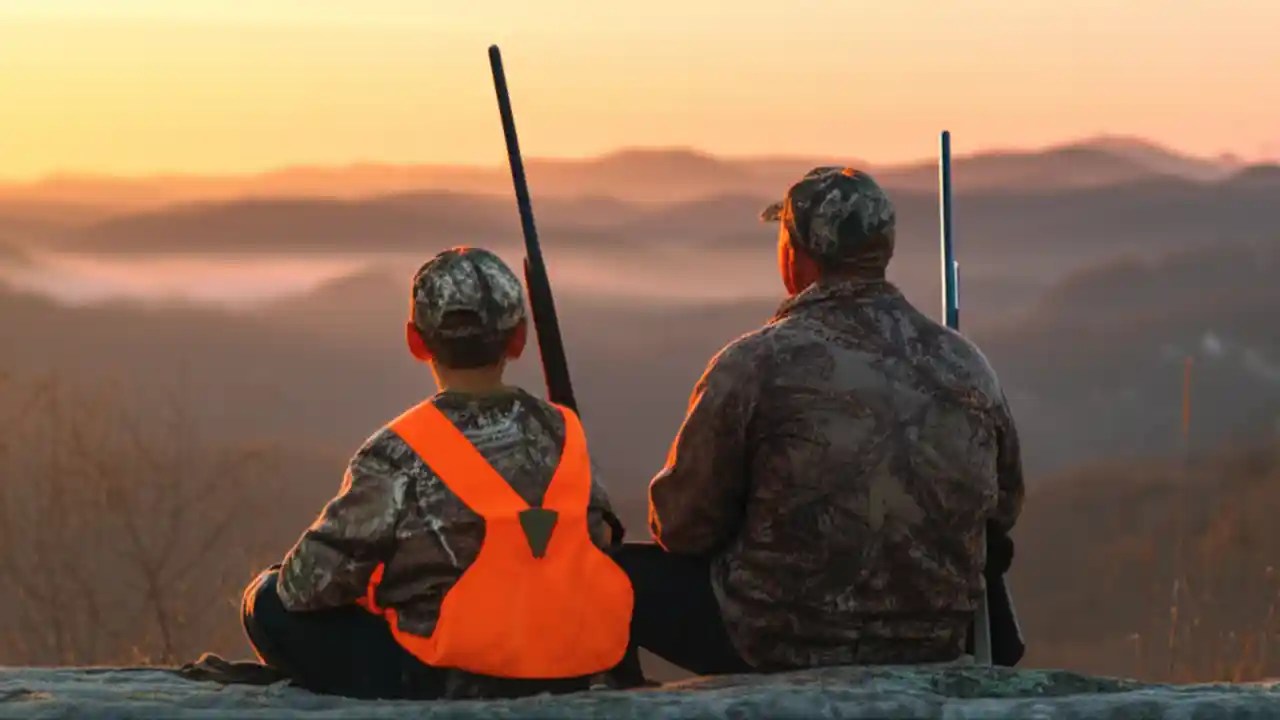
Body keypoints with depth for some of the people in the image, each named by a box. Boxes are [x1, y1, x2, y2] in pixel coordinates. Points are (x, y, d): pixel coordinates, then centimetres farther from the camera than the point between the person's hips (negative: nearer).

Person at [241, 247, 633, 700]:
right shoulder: (563, 433, 0)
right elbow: (597, 540, 12)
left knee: (271, 604, 7)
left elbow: (318, 579, -13)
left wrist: (290, 583, 11)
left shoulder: (400, 454, -15)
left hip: (440, 681, -5)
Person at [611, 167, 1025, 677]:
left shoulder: (754, 366, -12)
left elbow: (682, 528, -5)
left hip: (781, 646, -5)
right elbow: (1003, 513, 14)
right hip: (935, 650, 5)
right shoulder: (969, 368, 1)